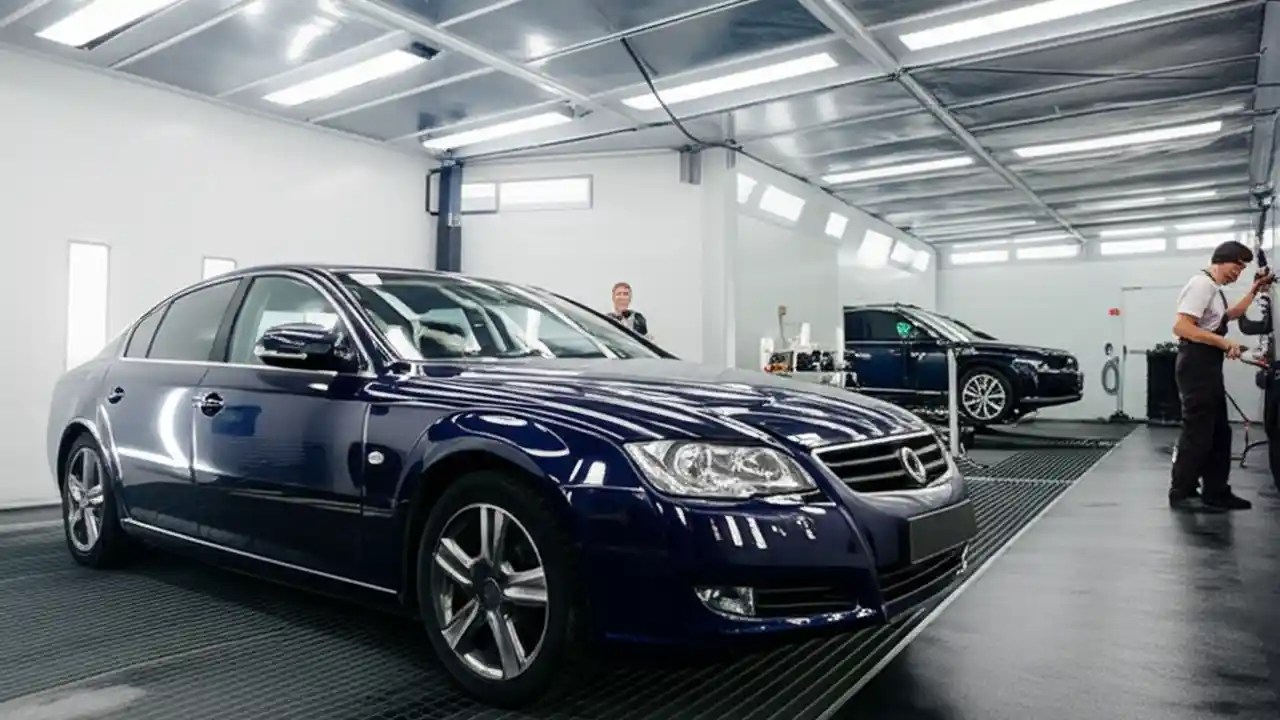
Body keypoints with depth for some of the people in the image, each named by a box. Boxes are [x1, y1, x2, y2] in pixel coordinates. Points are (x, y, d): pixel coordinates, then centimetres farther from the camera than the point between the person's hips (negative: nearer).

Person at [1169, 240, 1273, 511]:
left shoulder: (1214, 288, 20)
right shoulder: (1201, 283, -13)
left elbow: (1229, 315, 38)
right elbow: (1181, 327, -24)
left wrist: (1254, 291, 31)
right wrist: (1224, 343, -23)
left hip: (1209, 366, 11)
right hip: (1196, 365, -11)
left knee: (1219, 432, 14)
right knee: (1197, 433, -8)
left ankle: (1216, 492, 21)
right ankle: (1182, 494, -2)